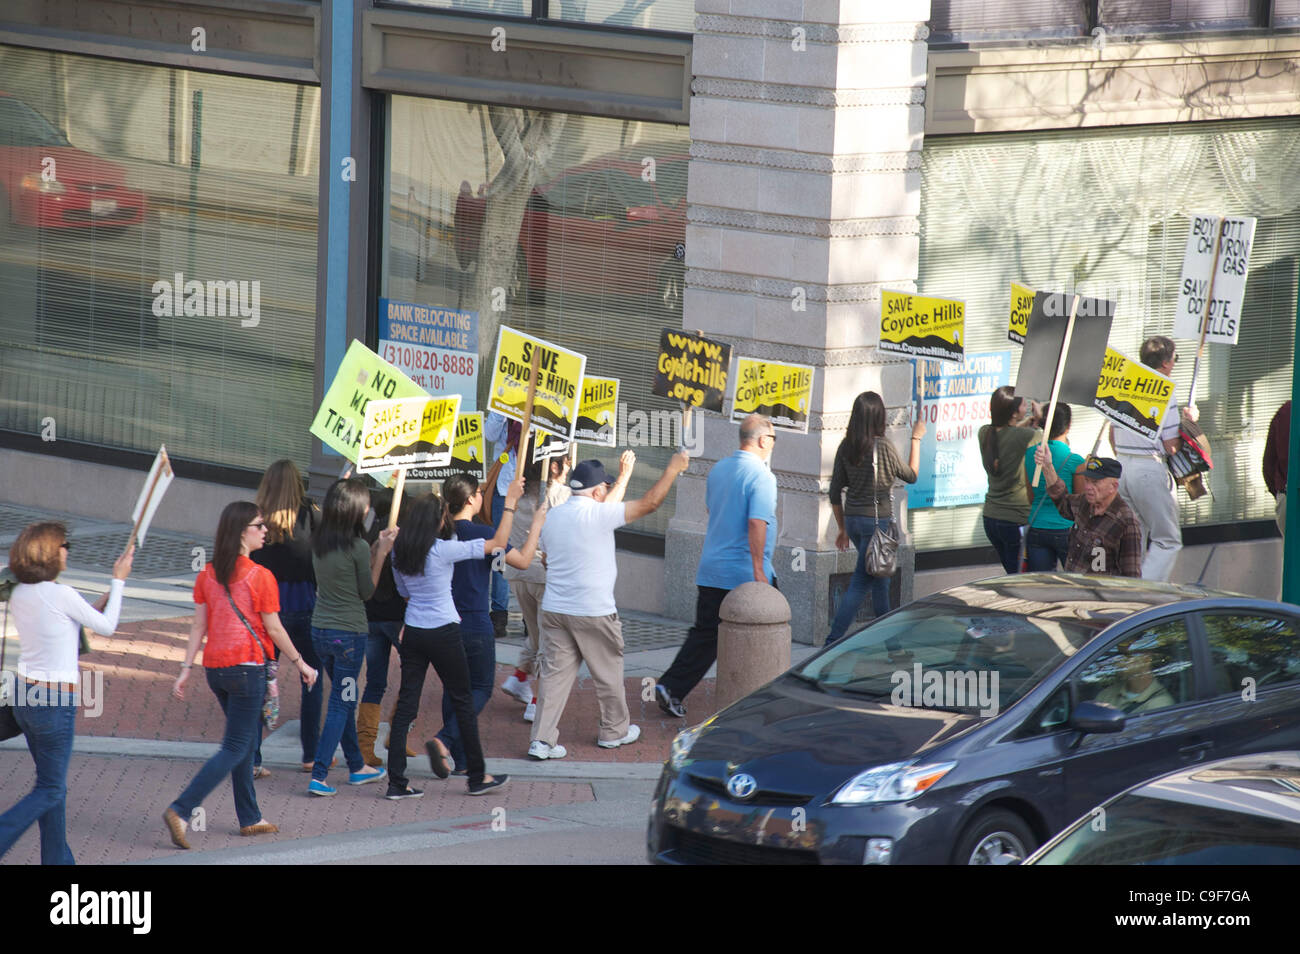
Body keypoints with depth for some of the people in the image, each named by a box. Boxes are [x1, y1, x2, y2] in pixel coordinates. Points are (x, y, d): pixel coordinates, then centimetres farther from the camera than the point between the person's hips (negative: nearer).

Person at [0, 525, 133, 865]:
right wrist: (118, 581, 9)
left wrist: (103, 603, 21)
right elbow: (106, 627, -3)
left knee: (53, 786, 17)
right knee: (49, 791, 2)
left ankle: (58, 860, 21)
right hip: (55, 702, -8)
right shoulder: (60, 595, -18)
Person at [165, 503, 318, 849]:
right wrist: (300, 663, 3)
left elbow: (198, 626, 4)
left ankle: (250, 819, 26)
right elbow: (274, 629, -8)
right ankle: (180, 811, -16)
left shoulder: (207, 575, 4)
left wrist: (186, 669, 8)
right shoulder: (260, 577, -13)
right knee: (235, 749, -3)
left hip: (215, 668, 7)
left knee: (245, 742, 20)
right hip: (247, 669, -7)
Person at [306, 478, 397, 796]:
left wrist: (375, 549, 12)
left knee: (345, 699, 20)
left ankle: (357, 766, 32)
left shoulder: (319, 542, 2)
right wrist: (381, 554, 0)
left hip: (320, 629, 7)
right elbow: (367, 591, -4)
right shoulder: (357, 547, -17)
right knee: (341, 704, 0)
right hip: (349, 632, -7)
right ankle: (318, 776, -5)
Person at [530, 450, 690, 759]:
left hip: (554, 609, 6)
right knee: (609, 673, 14)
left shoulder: (553, 517, 6)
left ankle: (542, 740, -3)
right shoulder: (599, 514, -15)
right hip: (593, 612, -6)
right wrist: (672, 470, -1)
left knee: (555, 674, 5)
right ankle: (614, 731, 28)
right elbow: (648, 504, -12)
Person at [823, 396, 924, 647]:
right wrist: (916, 439, 12)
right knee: (860, 583, -4)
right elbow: (911, 476, 1)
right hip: (877, 519, -7)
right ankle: (832, 643, -11)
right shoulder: (882, 447, -16)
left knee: (879, 578, 22)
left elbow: (835, 492, 6)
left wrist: (842, 528, 18)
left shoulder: (846, 447, 1)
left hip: (852, 518, 7)